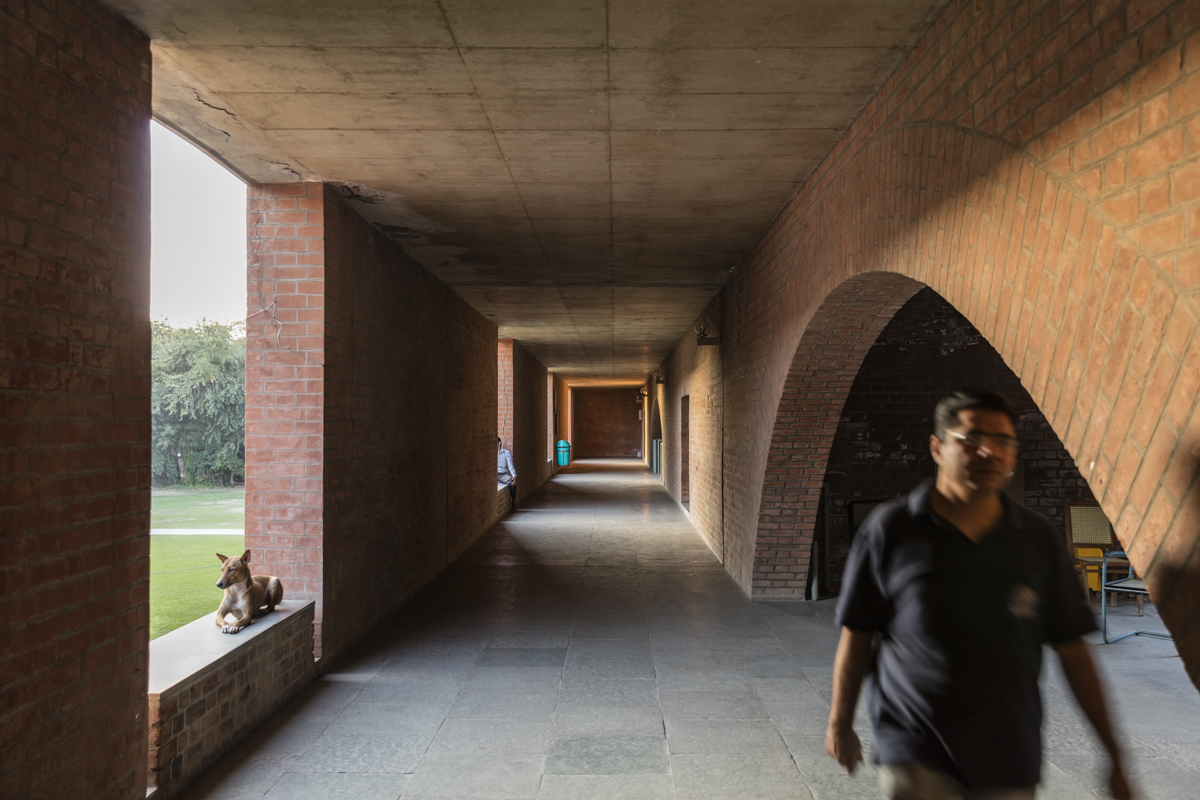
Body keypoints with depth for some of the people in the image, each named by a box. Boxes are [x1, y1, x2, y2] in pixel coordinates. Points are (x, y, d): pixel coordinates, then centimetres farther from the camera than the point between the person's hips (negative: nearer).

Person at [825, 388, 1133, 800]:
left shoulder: (1039, 539, 1)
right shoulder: (891, 528, -7)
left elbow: (1072, 650, 6)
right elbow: (856, 635, -1)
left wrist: (1114, 755, 7)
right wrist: (840, 722, 4)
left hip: (1010, 761, 3)